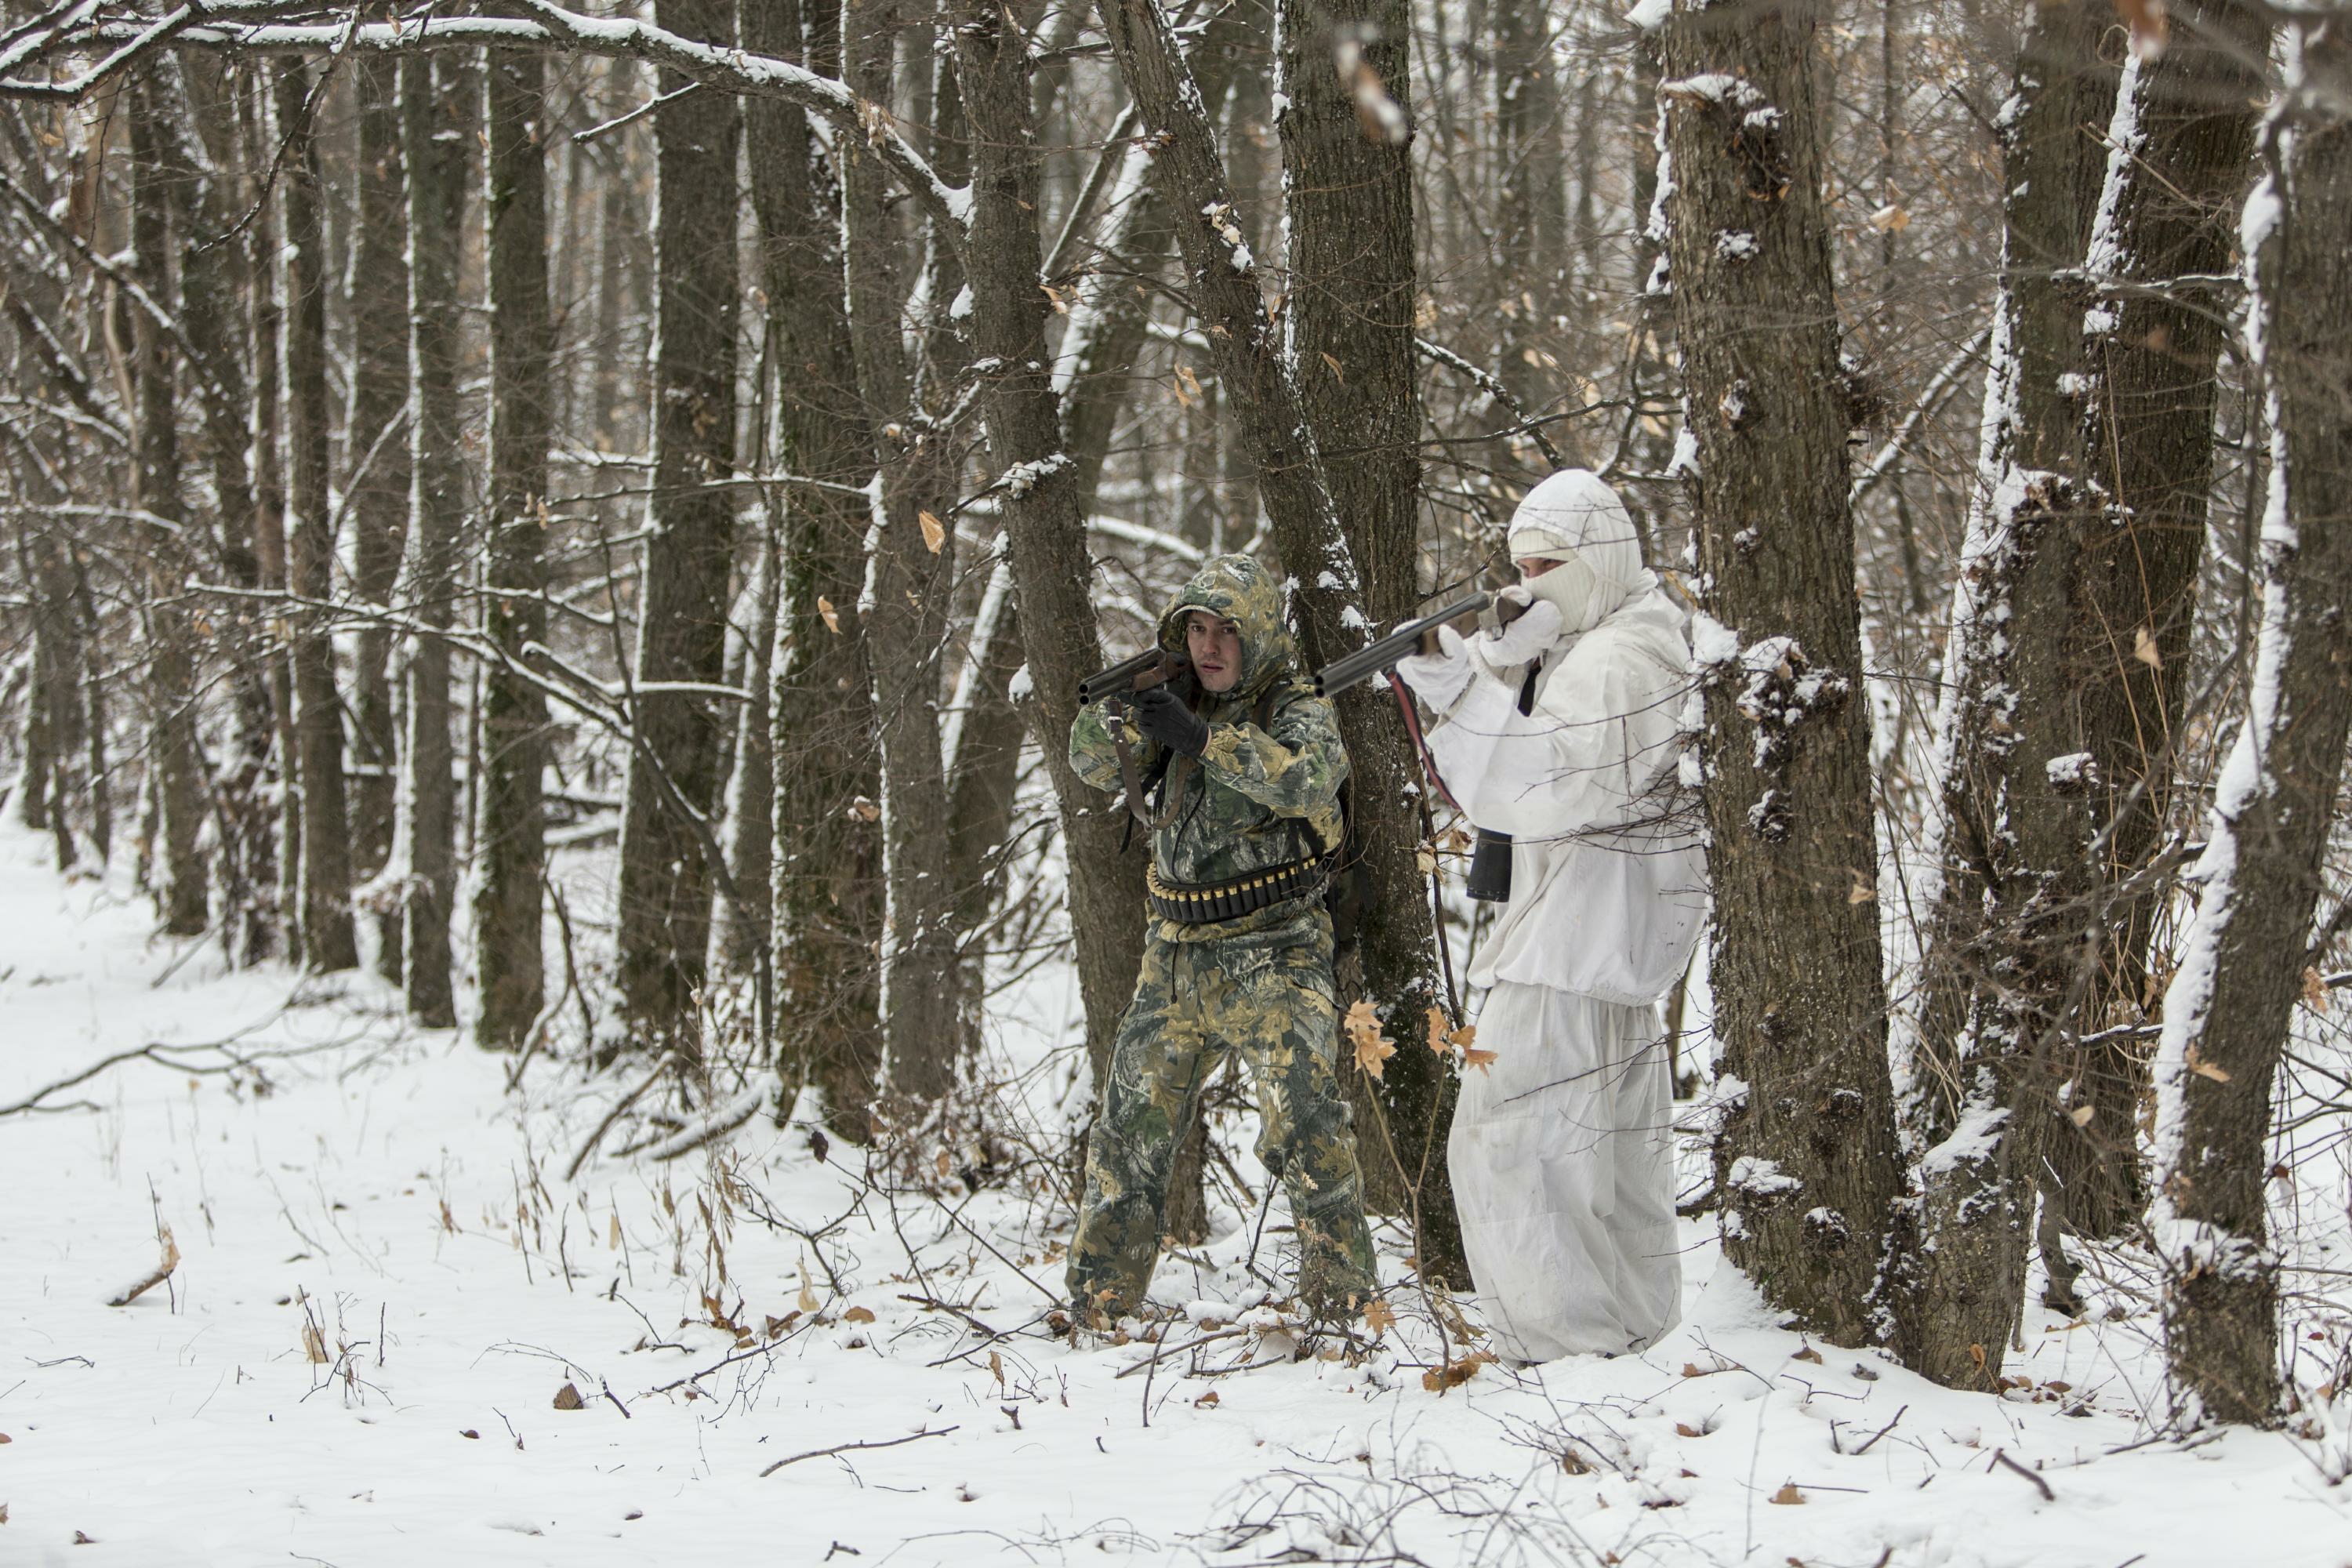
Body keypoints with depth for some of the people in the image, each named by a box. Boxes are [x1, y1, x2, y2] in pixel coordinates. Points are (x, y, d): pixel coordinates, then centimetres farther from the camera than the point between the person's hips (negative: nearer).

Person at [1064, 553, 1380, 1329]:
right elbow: (1094, 764, -2)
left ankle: (1342, 1295, -7)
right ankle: (1100, 1298, 18)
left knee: (1306, 1123, -14)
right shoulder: (1181, 702, 8)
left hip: (1272, 956, -5)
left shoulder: (1299, 712, -7)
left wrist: (1201, 739, -37)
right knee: (1130, 1127, 8)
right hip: (1176, 956, 5)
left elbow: (1307, 778, -28)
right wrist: (1114, 710, -24)